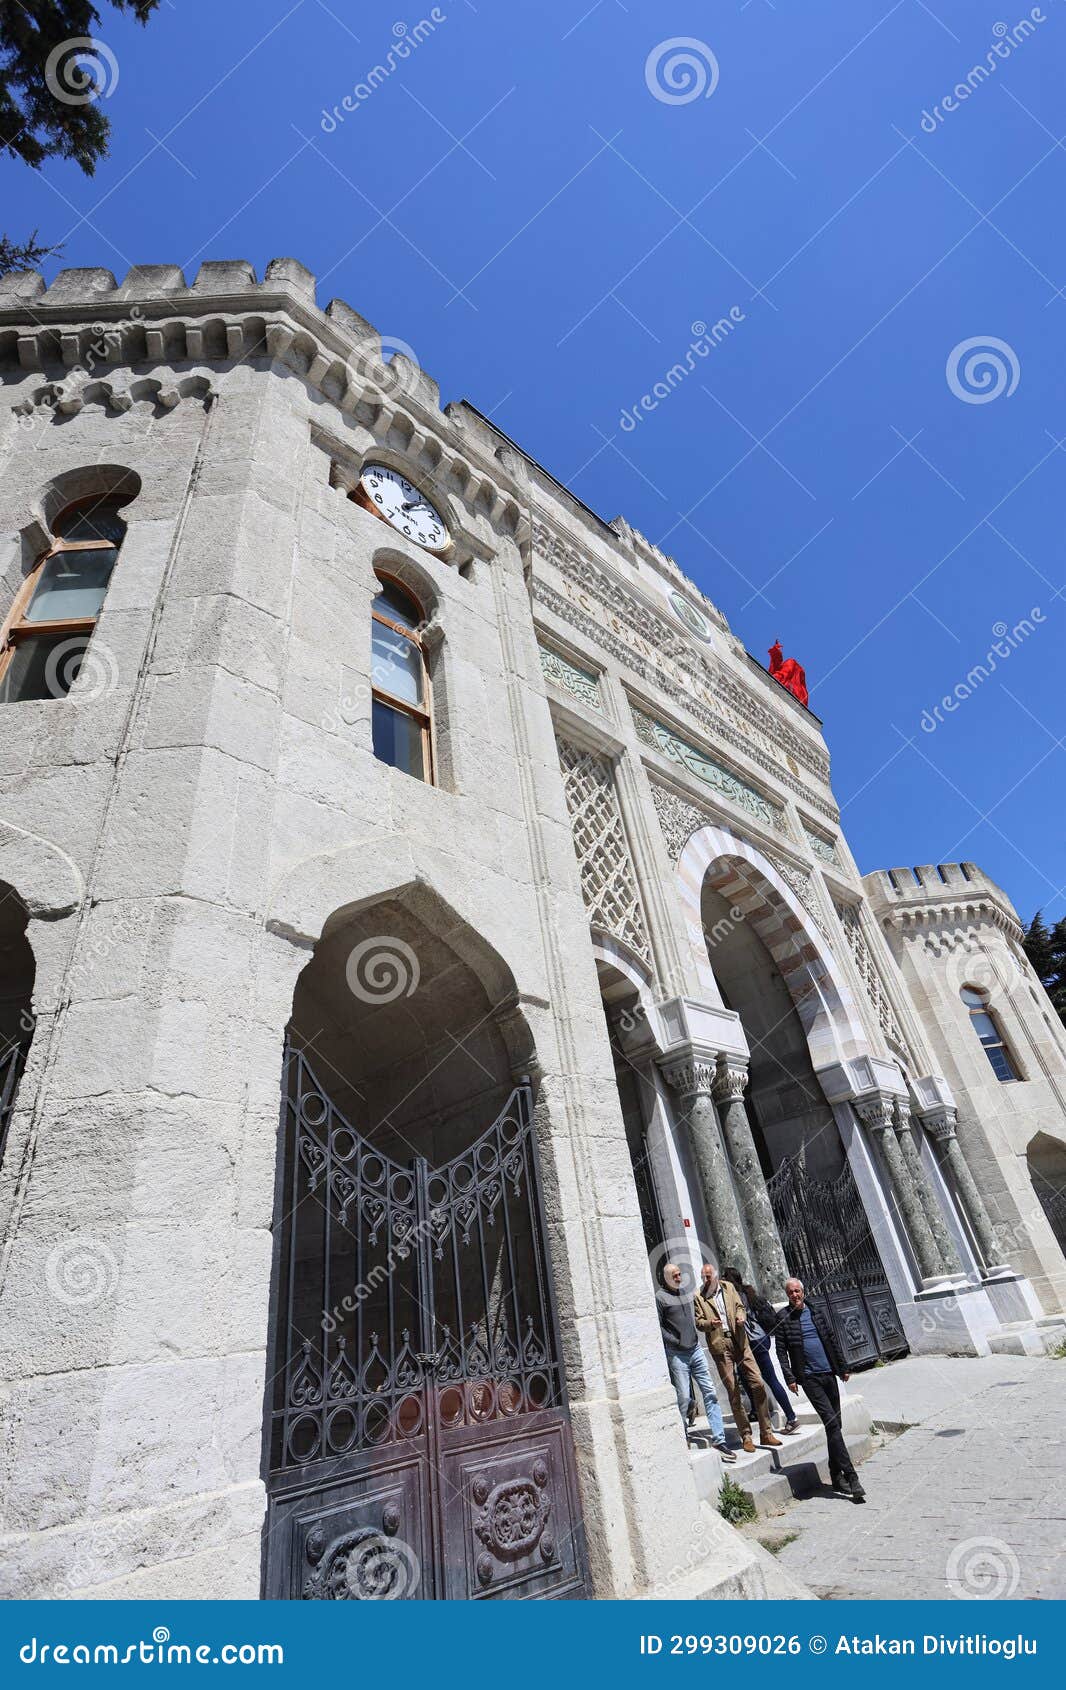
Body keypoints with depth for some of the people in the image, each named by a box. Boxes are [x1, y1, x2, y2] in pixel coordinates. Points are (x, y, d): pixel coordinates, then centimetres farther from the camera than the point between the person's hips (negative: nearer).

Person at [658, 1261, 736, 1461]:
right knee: (683, 1397, -5)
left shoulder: (688, 1294, 12)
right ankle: (682, 1436, 12)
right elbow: (658, 1326, -10)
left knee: (710, 1392, 1)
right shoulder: (660, 1297, -8)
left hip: (696, 1349, 6)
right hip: (677, 1354, -6)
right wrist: (675, 1341, -13)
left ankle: (719, 1439, 6)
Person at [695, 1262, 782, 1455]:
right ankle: (746, 1437, 13)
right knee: (733, 1392, 0)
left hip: (739, 1342, 3)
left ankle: (766, 1433, 11)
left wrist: (741, 1316, -4)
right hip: (720, 1347, -3)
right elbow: (698, 1321, -2)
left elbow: (739, 1306, 17)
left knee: (758, 1385, 0)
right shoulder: (698, 1296, -2)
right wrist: (710, 1323, -22)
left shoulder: (728, 1287, 9)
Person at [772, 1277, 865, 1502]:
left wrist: (842, 1368, 14)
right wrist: (789, 1378, -11)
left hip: (829, 1374, 4)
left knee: (835, 1425, 10)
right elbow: (781, 1351, -5)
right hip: (808, 1378, -4)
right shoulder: (783, 1318, -6)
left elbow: (832, 1339, 14)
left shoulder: (817, 1310, 6)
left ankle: (836, 1476, 24)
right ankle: (851, 1477, -7)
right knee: (832, 1424, -11)